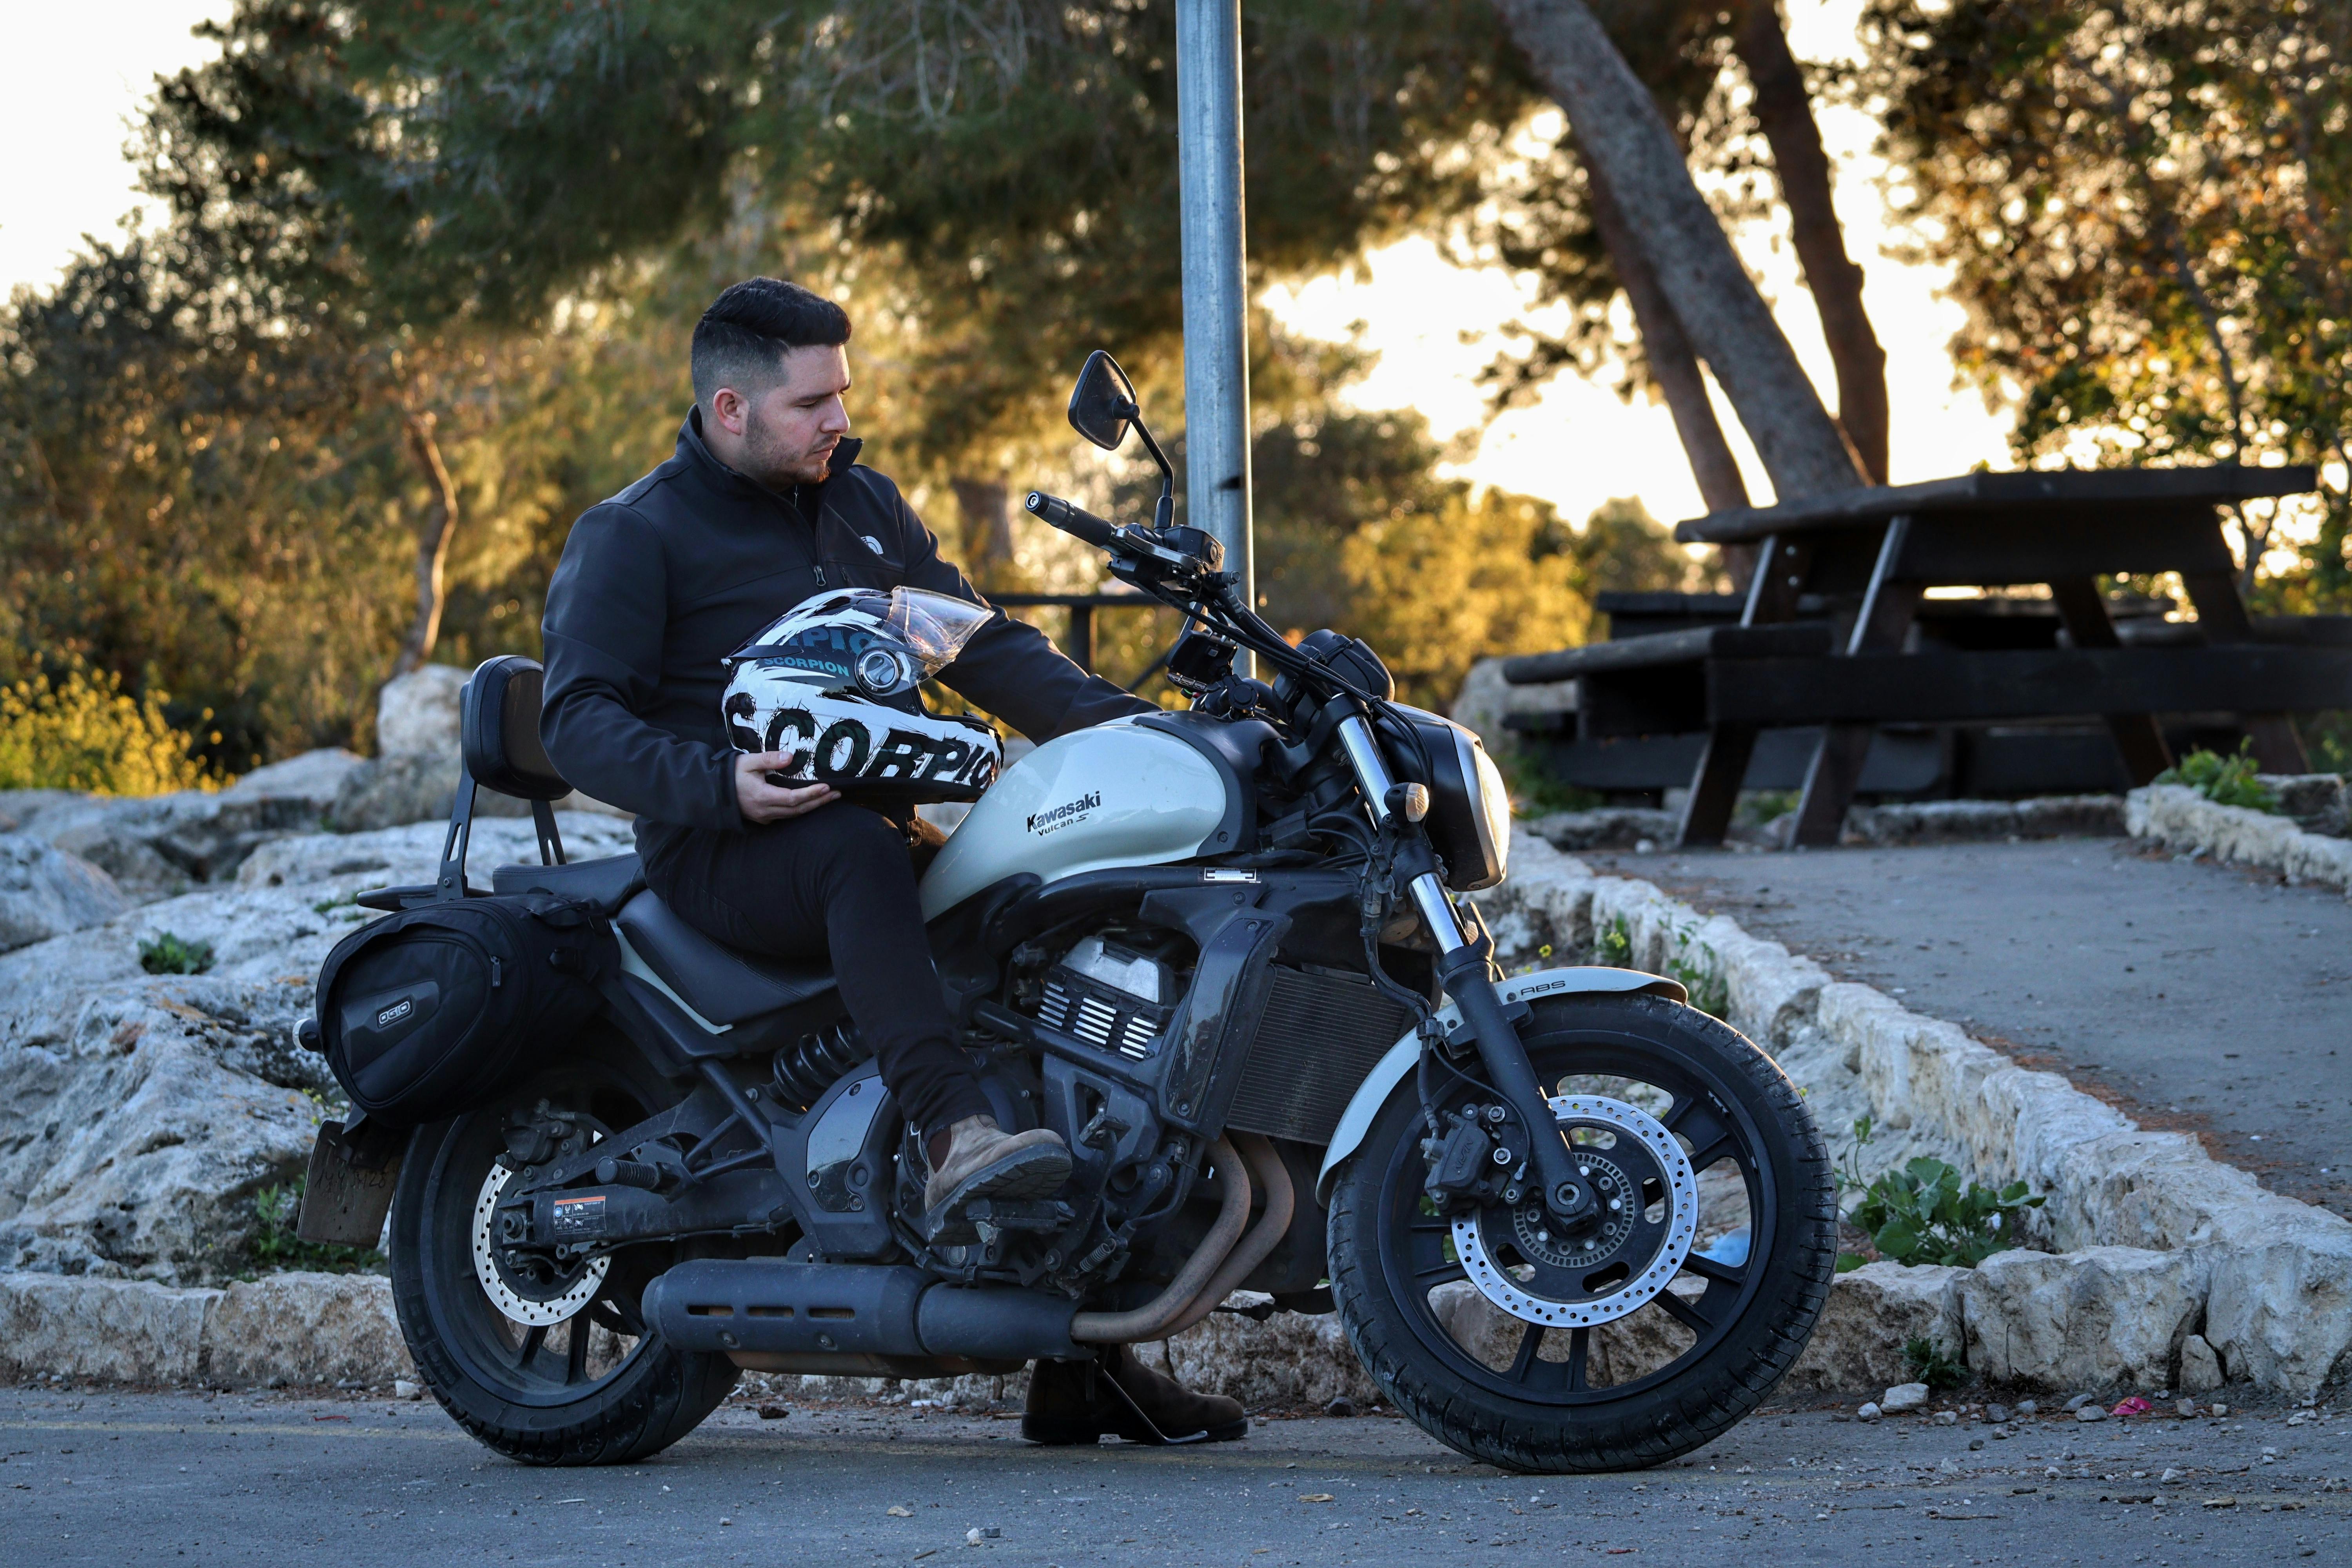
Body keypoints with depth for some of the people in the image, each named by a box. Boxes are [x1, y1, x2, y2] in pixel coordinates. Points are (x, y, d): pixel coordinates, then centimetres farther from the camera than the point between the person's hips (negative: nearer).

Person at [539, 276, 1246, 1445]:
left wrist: (1120, 724, 4)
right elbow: (580, 718, -12)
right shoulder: (632, 537, -1)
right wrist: (721, 784, -28)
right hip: (727, 854, -6)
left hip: (876, 823, 6)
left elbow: (978, 642, 19)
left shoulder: (861, 506, 19)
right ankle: (953, 1137, -54)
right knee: (857, 854, -38)